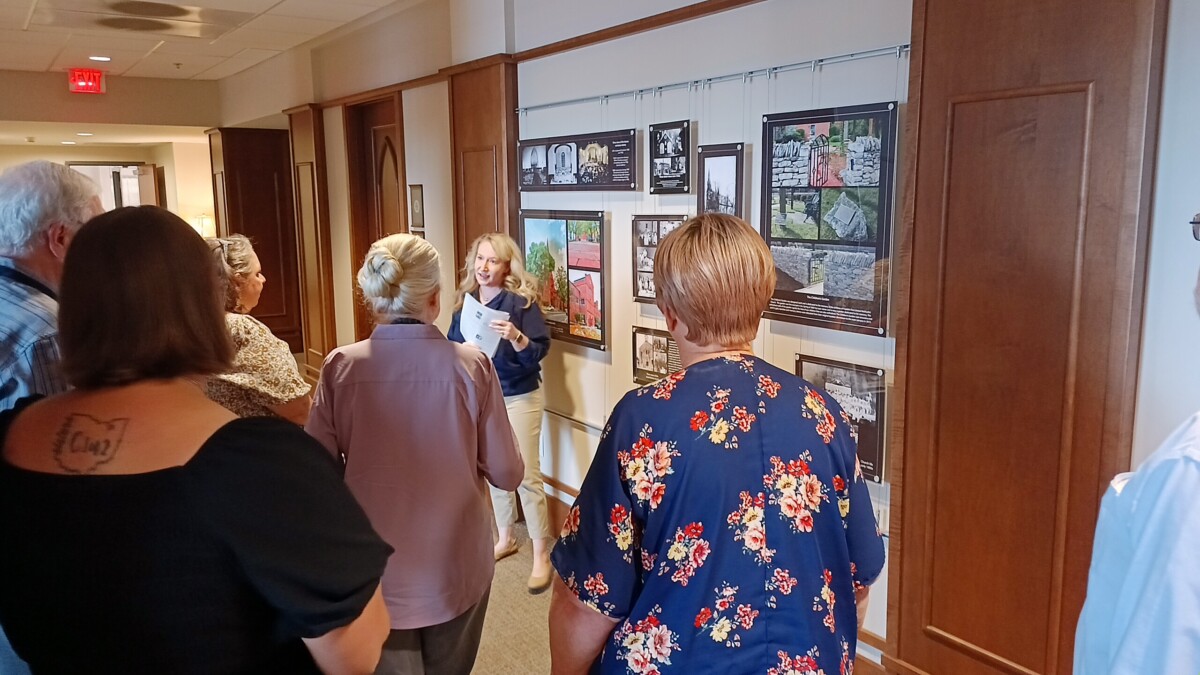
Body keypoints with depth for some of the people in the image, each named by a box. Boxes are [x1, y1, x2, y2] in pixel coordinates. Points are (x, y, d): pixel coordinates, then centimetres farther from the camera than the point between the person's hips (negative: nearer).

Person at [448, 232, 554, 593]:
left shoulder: (522, 301, -13)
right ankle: (505, 538, 34)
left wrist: (515, 337, -33)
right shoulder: (465, 301, 3)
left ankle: (541, 555, 7)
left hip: (519, 398, -6)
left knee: (526, 475, -4)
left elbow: (540, 350, -16)